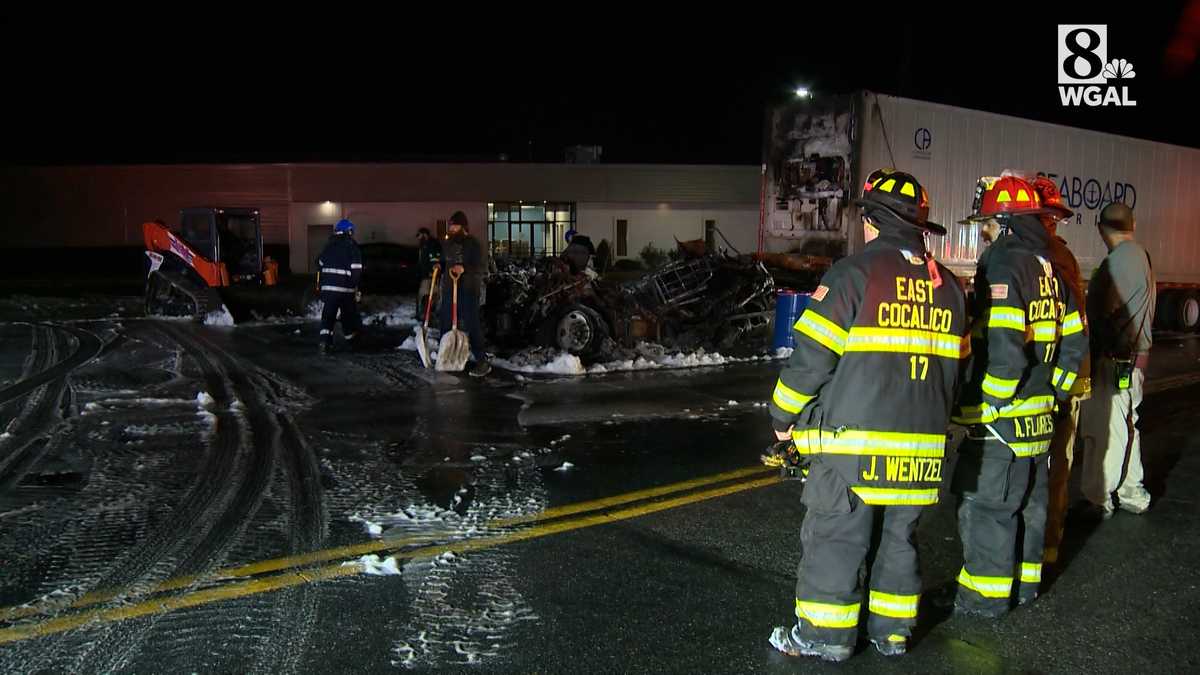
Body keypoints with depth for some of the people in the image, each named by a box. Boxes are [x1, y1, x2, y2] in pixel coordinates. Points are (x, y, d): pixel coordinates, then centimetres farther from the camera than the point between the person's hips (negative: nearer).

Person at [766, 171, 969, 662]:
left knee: (834, 535, 5)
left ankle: (826, 635, 14)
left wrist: (784, 415, 0)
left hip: (852, 441, -6)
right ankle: (893, 630, 28)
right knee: (899, 537, 18)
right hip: (921, 445, 6)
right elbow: (955, 363, 15)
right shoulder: (948, 285, 10)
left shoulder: (853, 273, -11)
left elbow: (813, 354, -12)